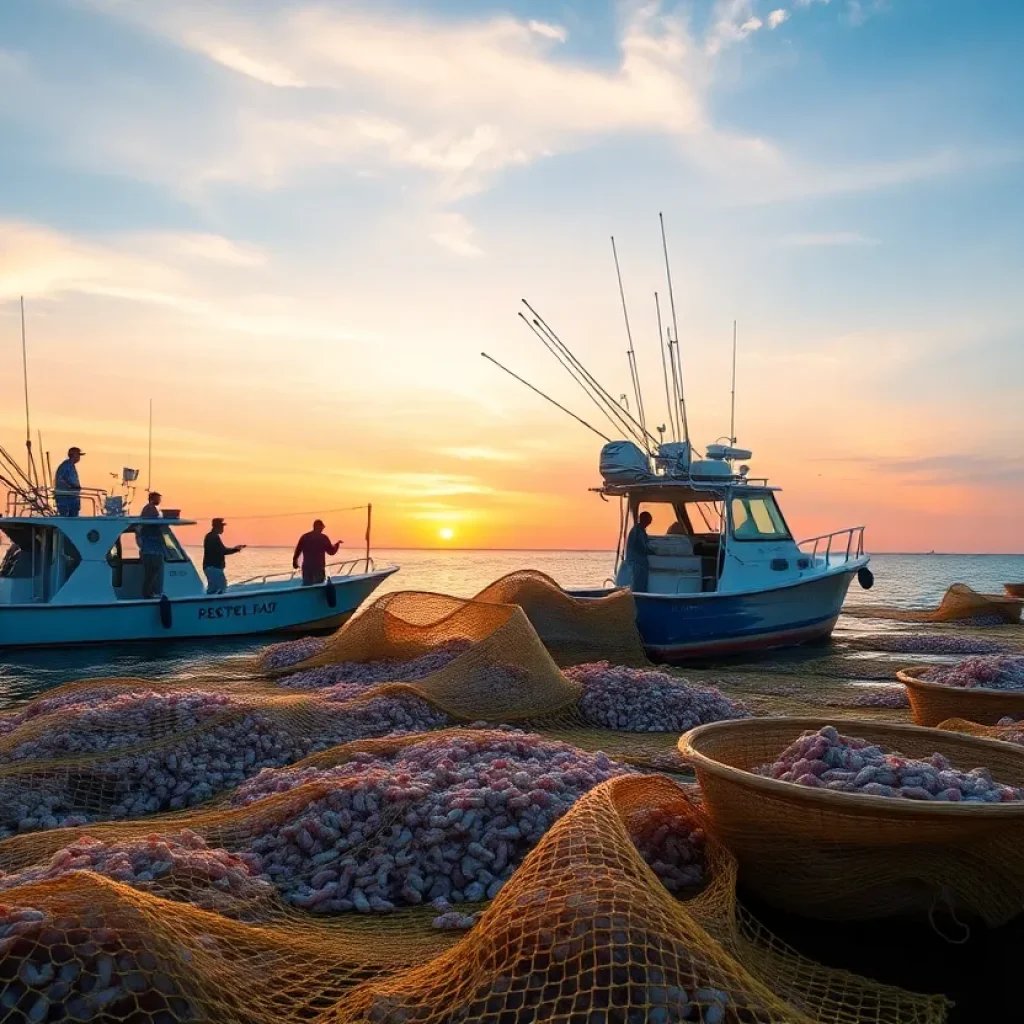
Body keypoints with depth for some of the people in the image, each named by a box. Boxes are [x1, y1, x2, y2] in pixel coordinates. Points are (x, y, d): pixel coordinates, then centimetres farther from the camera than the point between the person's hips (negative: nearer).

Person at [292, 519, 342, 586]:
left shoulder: (304, 537, 4)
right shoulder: (323, 537, -5)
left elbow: (298, 550, 6)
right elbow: (331, 551, -1)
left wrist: (295, 561, 19)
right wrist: (337, 544, 16)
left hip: (307, 565, 3)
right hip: (319, 566, -3)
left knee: (306, 585, 8)